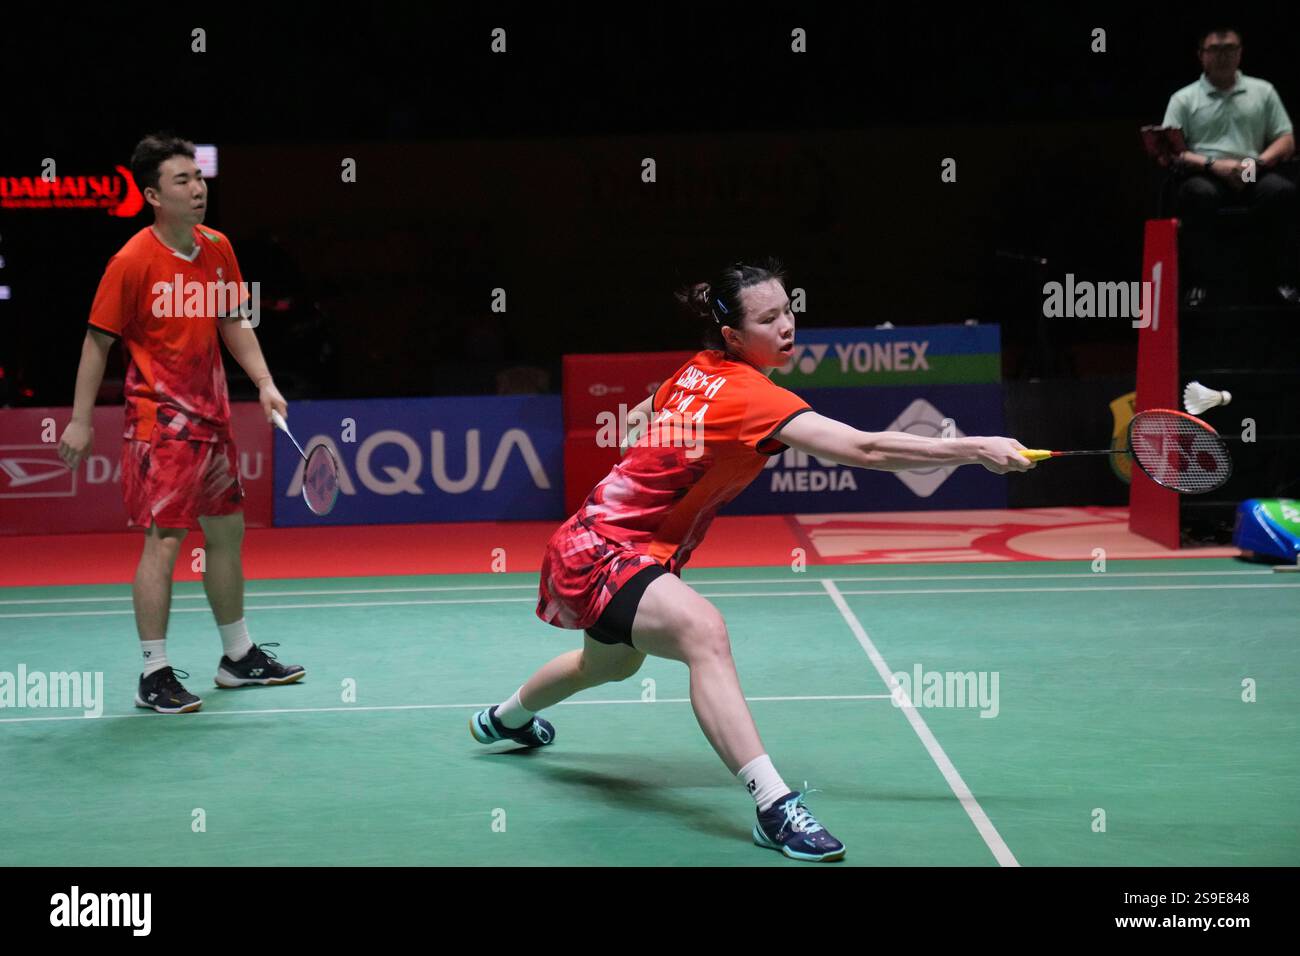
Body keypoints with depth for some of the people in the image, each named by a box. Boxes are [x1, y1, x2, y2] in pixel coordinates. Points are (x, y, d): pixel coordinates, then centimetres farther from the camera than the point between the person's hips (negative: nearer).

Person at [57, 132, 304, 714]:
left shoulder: (217, 248, 5)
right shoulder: (132, 262, -14)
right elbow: (99, 340, -9)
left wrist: (264, 382, 2)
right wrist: (80, 420, -9)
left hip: (212, 416, 8)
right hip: (160, 421, -8)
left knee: (227, 531, 15)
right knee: (164, 541, -9)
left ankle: (238, 656, 29)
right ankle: (155, 676, -1)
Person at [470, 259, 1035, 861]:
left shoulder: (697, 372, -1)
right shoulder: (749, 395, -28)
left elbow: (643, 415, 21)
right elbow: (864, 449, -36)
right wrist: (974, 449, -38)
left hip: (598, 535, 11)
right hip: (602, 552, -11)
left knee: (613, 663, 36)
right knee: (703, 630, -37)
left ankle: (505, 717, 66)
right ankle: (774, 806, -46)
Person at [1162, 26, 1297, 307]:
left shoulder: (1263, 91, 16)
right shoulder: (1183, 99, 10)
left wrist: (1258, 162, -8)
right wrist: (1212, 164, -14)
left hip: (1253, 175, 2)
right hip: (1204, 174, -2)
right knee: (1199, 194, -38)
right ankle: (1196, 283, -32)